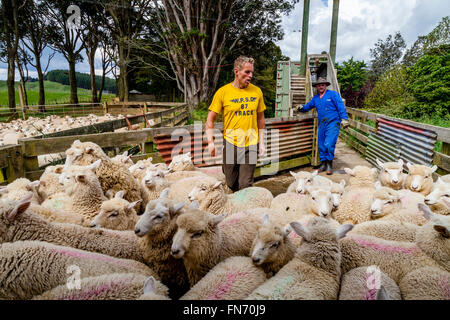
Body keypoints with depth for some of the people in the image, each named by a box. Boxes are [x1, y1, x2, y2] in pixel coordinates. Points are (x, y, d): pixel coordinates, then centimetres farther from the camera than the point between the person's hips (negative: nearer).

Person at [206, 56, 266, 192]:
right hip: (230, 143, -1)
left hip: (251, 144, 1)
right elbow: (210, 119, -1)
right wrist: (210, 142, -12)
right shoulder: (223, 92, -4)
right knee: (231, 183, 10)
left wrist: (261, 143, 10)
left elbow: (260, 118, 13)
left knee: (245, 185, 0)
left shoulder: (256, 91, 5)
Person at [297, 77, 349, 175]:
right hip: (321, 125, 6)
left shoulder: (333, 94, 2)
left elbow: (341, 107, -3)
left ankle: (329, 164, -1)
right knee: (321, 146, 8)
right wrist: (301, 108, 5)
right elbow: (308, 106, 27)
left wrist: (344, 119, -11)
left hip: (333, 123, -6)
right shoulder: (315, 98, 16)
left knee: (328, 144, -16)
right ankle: (323, 164, 21)